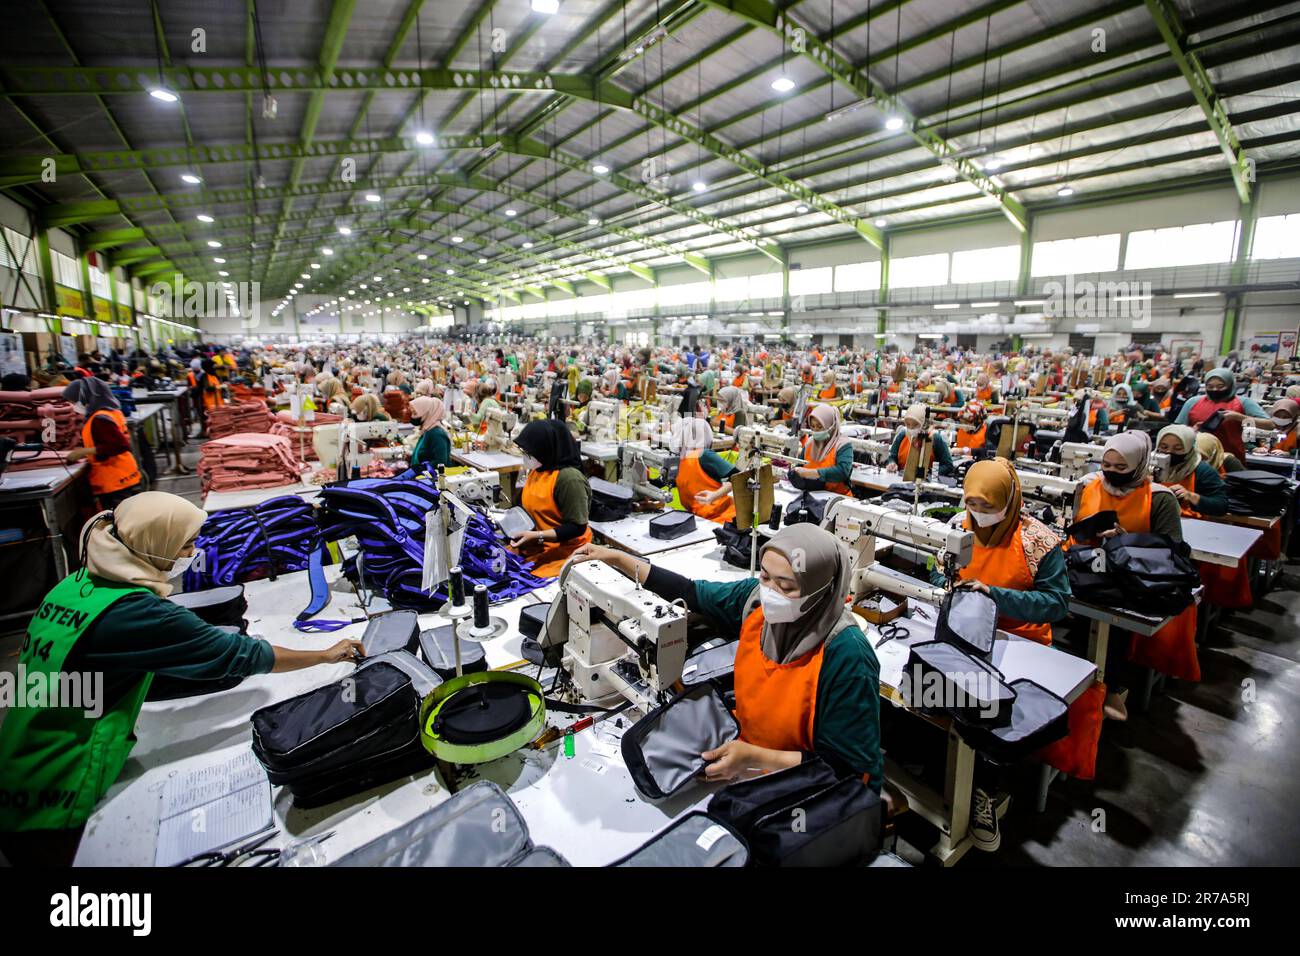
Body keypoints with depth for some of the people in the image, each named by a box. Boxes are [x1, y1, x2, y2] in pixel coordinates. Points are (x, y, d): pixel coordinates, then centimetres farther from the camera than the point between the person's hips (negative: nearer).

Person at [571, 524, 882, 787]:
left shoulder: (846, 656, -27)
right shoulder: (756, 600, -12)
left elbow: (853, 767, -21)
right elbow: (691, 593, 3)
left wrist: (755, 758, -28)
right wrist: (616, 558, 3)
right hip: (744, 749, 5)